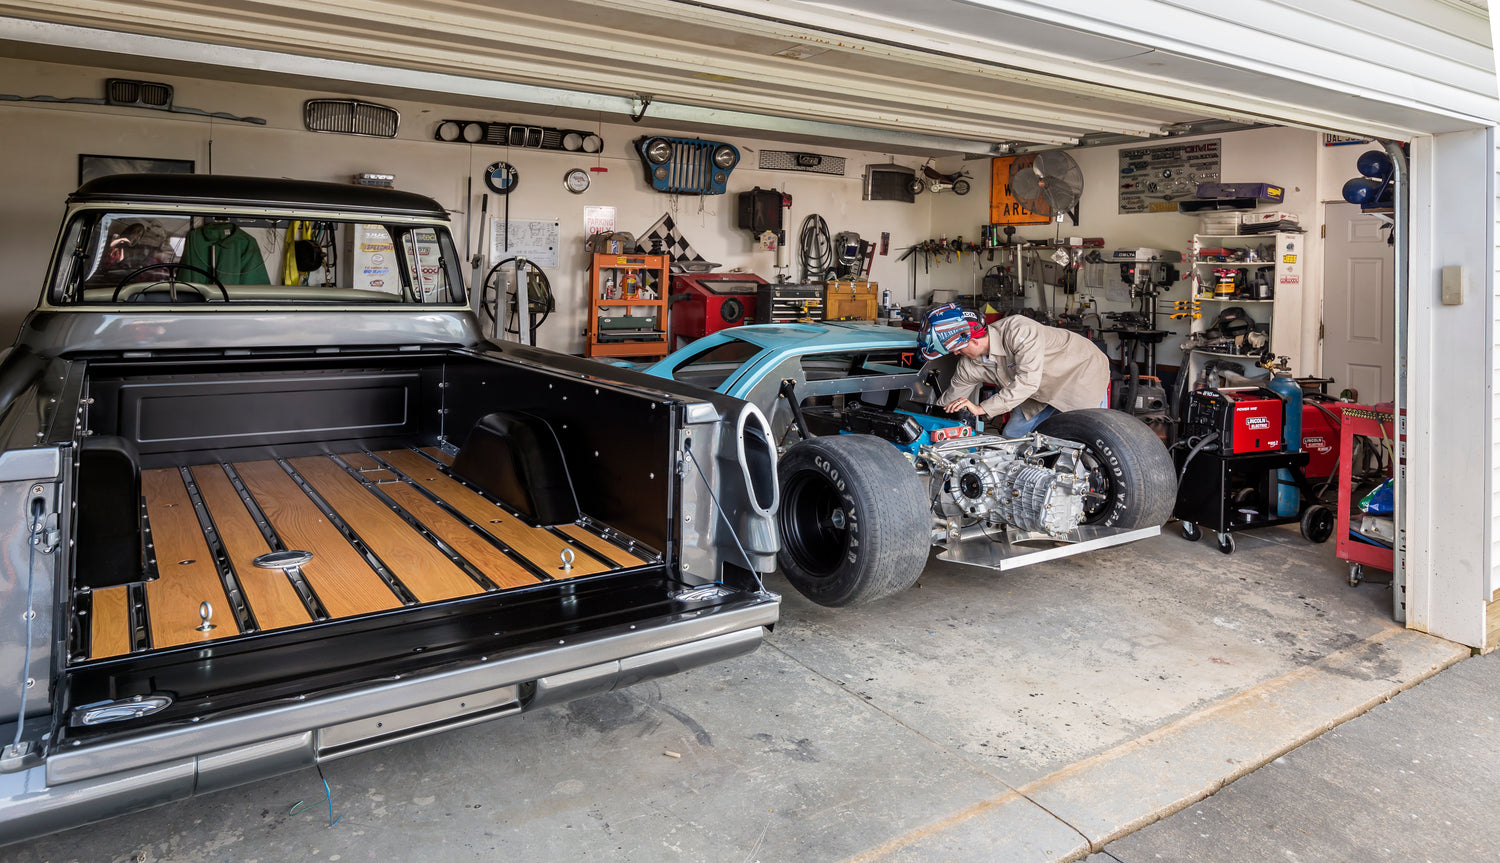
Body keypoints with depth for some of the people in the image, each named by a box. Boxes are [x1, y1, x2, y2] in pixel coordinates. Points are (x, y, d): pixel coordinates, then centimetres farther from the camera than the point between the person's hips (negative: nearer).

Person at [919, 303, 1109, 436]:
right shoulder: (968, 367, -14)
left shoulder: (1018, 330, -36)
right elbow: (948, 403, 0)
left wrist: (982, 408, -45)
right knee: (1011, 437, 2)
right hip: (1044, 391, 7)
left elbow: (1028, 380, -43)